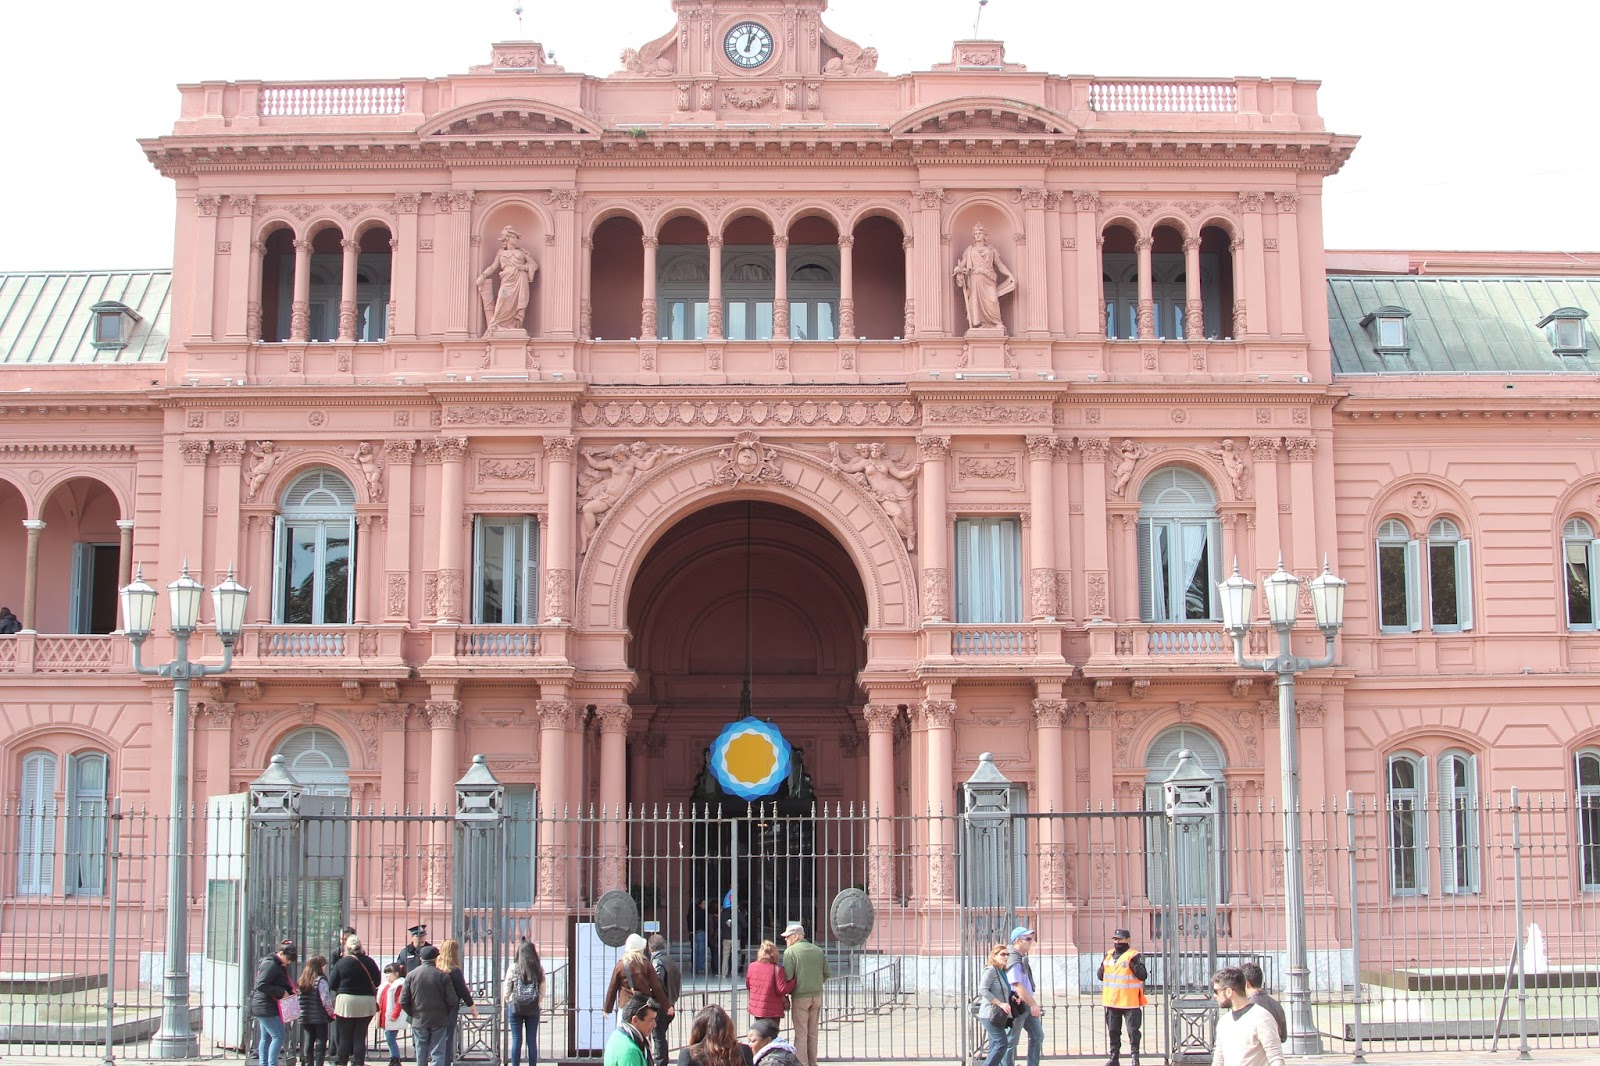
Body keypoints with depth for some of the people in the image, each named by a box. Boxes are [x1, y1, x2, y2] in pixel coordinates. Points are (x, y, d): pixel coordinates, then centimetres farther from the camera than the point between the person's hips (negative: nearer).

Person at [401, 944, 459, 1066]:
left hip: (419, 1021, 2)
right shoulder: (443, 975, -7)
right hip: (439, 1021, -2)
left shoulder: (411, 975, -2)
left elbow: (403, 1001, -2)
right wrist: (446, 1015, 10)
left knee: (421, 1055, 12)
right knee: (437, 1054, 1)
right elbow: (452, 1001, -8)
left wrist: (413, 1014, 14)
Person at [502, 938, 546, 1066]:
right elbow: (542, 992, 0)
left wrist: (509, 1003, 15)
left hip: (515, 1007, -1)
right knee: (532, 1041, 7)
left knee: (516, 1040, 4)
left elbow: (506, 991, -2)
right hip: (533, 1008, 1)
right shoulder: (539, 969, -3)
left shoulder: (513, 968, -7)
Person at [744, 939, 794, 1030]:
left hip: (756, 1008, 5)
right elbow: (782, 990, -16)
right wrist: (794, 982, -4)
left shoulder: (752, 966, -2)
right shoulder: (777, 969, -17)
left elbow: (748, 986, 10)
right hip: (772, 1011, -5)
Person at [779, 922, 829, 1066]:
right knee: (813, 1033, 15)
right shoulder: (818, 950, 7)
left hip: (800, 996, -5)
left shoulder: (790, 951, -10)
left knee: (801, 1033, 1)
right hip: (817, 995, 5)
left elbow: (787, 976, -15)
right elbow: (827, 973, 7)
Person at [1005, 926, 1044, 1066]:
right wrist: (1033, 1004, -20)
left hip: (1027, 1006, 10)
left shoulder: (1022, 958, 12)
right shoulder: (1014, 961, -19)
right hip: (1018, 1006, -10)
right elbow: (1018, 986, -24)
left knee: (1037, 1035, 13)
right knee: (1012, 1041, 0)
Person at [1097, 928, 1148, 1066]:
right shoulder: (1109, 955, 11)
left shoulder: (1134, 956, -7)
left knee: (1133, 1031, -2)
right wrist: (1102, 967, -4)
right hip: (1112, 1001, 6)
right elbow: (1100, 976, 16)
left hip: (1130, 1002, -6)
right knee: (1113, 1031, 13)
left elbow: (1143, 976, -13)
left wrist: (1134, 965, -26)